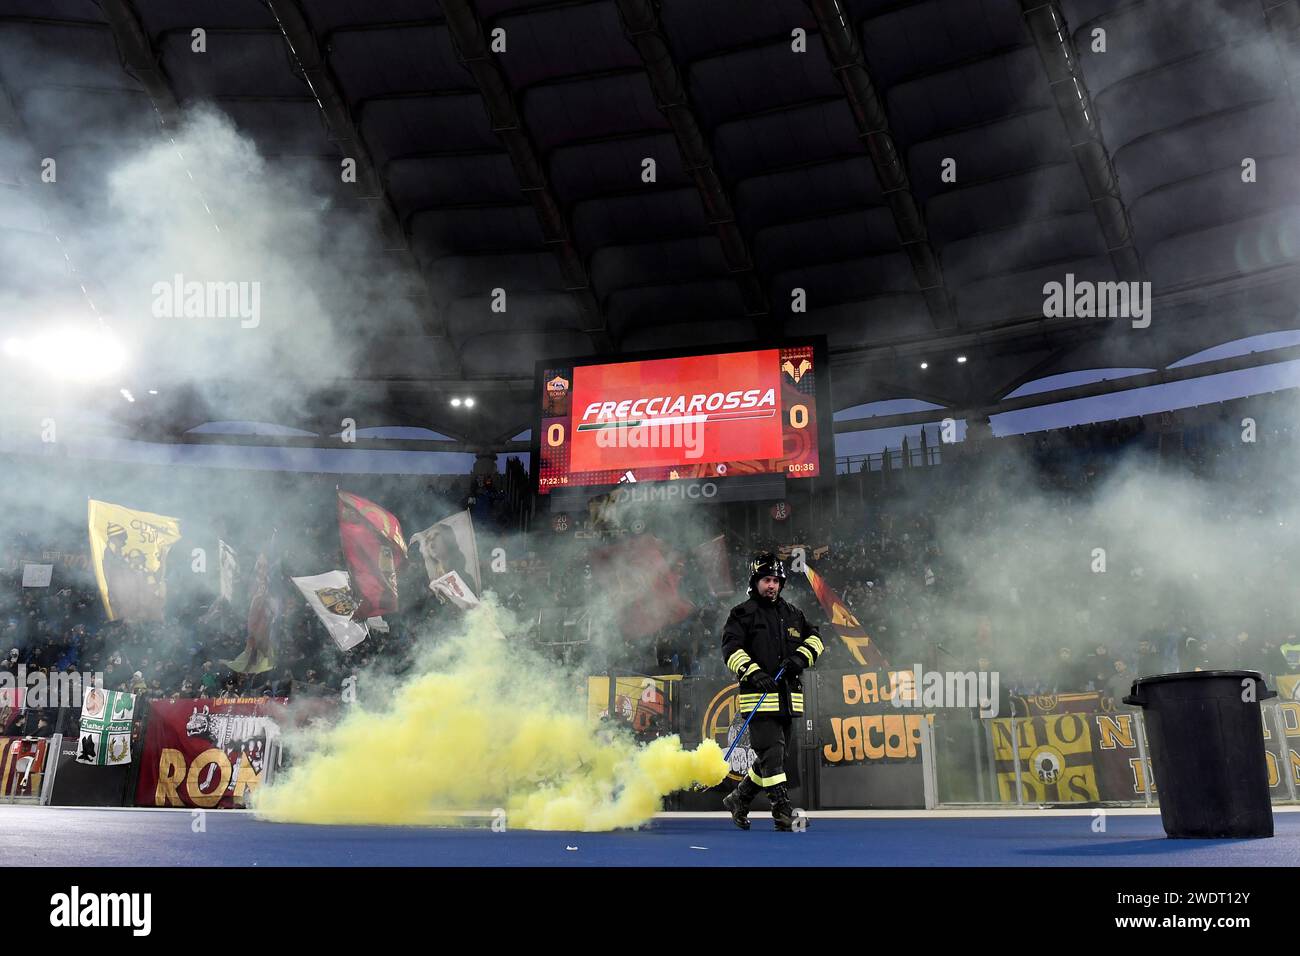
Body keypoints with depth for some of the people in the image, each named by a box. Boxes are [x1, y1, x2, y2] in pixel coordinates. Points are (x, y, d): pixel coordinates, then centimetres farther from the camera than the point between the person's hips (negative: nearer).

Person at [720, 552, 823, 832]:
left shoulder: (792, 613, 18)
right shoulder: (743, 614, 0)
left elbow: (815, 638, 19)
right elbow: (731, 648, -9)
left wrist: (800, 657, -1)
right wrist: (753, 673, -23)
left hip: (788, 696, 6)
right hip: (759, 696, -6)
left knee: (775, 755, 11)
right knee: (772, 753, -13)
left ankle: (739, 799, 28)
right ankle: (783, 813, -12)